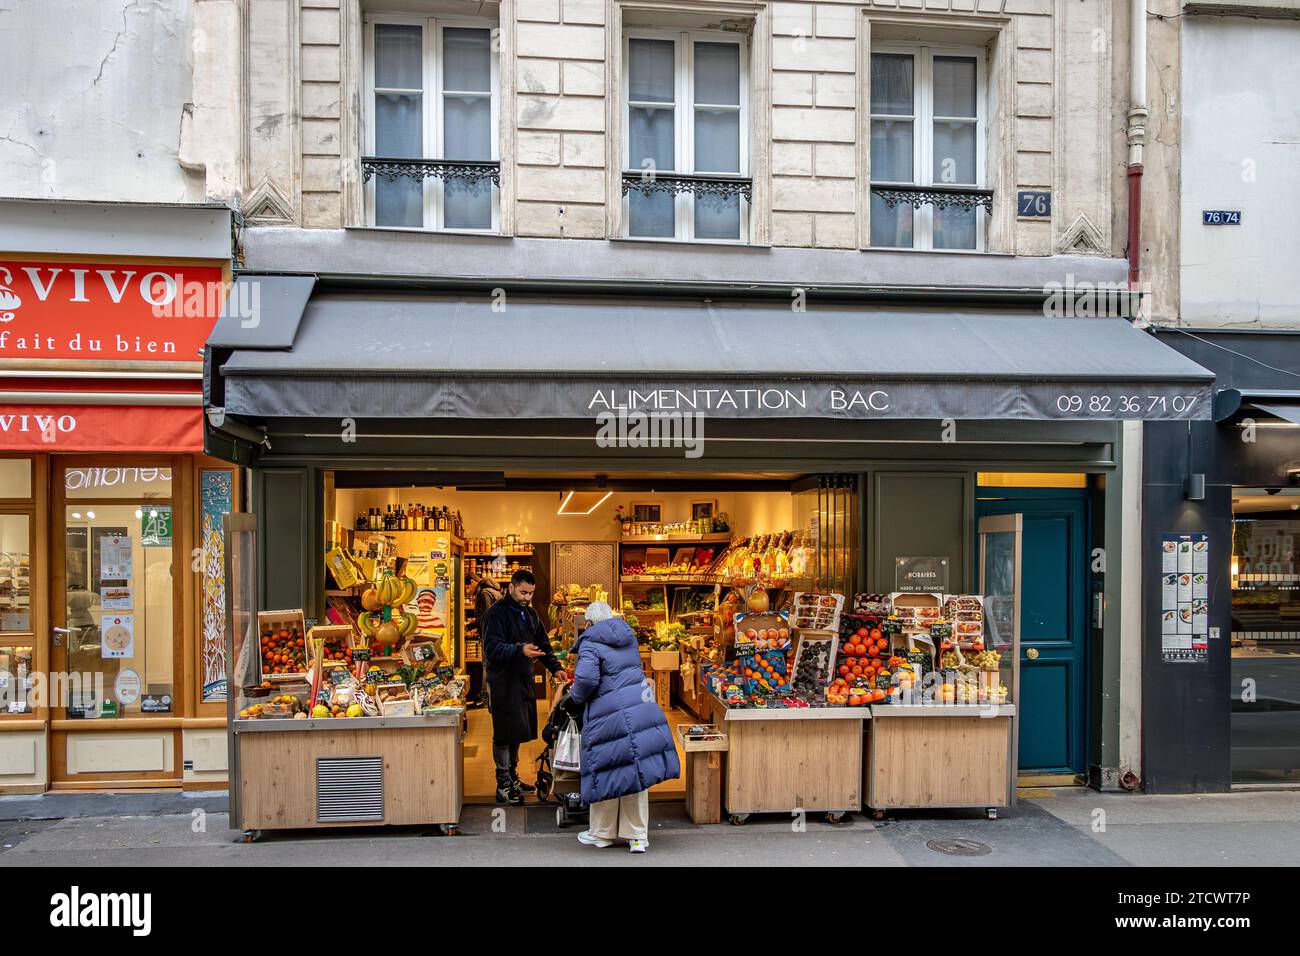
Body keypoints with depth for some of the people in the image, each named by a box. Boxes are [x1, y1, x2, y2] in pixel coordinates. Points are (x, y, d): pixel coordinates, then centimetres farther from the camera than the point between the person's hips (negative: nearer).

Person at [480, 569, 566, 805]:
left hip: (523, 680, 8)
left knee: (518, 732, 15)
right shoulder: (496, 613, -13)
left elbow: (542, 643, 20)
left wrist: (555, 667, 6)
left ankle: (512, 777, 28)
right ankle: (503, 786, 7)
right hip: (503, 682, -8)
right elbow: (492, 649, -22)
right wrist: (520, 650, -37)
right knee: (504, 734, -2)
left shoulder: (529, 613, 13)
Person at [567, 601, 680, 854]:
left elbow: (586, 678, -21)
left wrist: (576, 695, 1)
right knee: (636, 771, 11)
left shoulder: (590, 643, -8)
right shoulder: (628, 636, 15)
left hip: (609, 715, -6)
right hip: (641, 708, 6)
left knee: (606, 771, 8)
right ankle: (638, 836, 15)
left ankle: (602, 833, 23)